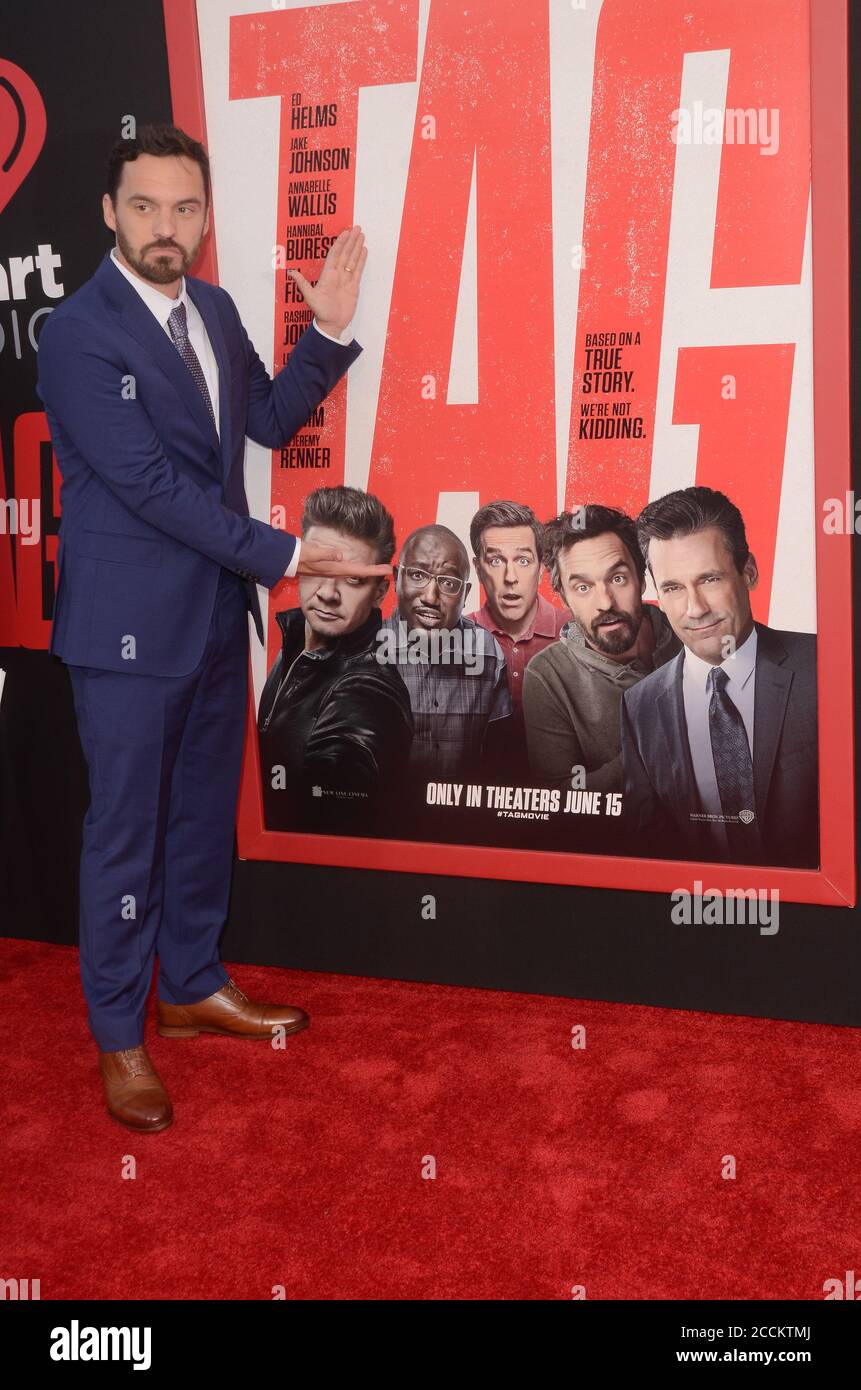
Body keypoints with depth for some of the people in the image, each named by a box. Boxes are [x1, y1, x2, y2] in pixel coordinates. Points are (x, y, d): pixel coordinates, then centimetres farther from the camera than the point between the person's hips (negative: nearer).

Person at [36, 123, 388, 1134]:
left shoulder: (211, 309, 7)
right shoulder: (79, 332, -17)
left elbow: (269, 420, 14)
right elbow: (149, 483, -22)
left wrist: (330, 331, -1)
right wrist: (282, 556, -20)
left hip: (216, 611, 8)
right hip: (129, 624, -7)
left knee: (204, 813, 18)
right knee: (127, 829, 4)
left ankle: (193, 988, 37)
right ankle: (119, 1038, 21)